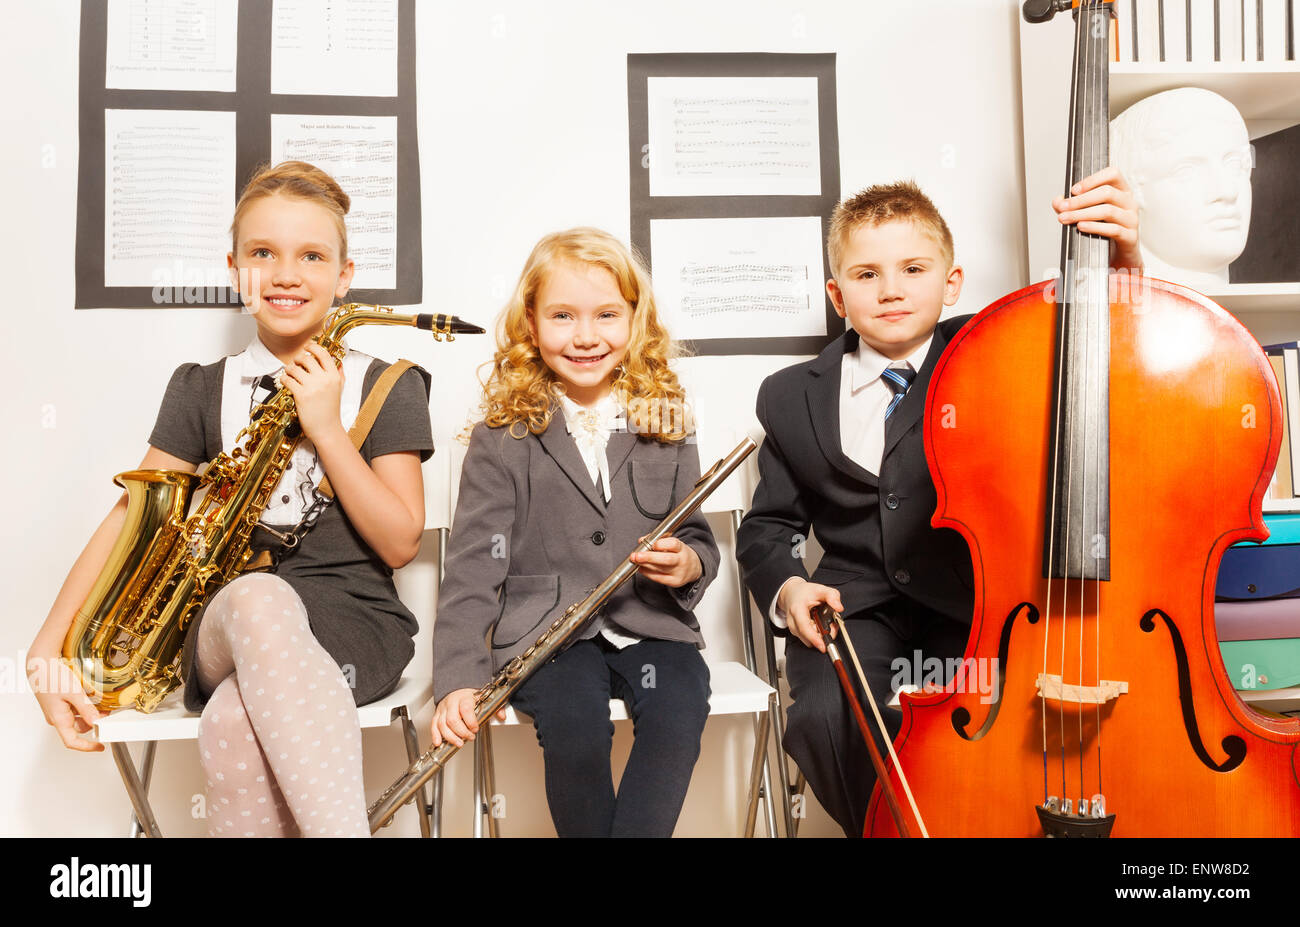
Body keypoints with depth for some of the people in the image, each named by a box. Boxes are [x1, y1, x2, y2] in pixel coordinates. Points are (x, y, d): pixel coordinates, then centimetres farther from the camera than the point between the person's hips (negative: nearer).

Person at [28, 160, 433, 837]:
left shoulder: (386, 386, 5)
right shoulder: (203, 390, 12)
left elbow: (399, 542, -3)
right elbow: (132, 520, 7)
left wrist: (324, 427, -10)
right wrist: (49, 649, -4)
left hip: (354, 623, -2)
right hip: (231, 626, 2)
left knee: (234, 725, -36)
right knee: (259, 597, -37)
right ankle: (347, 826, -32)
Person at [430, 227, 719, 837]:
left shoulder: (664, 423, 9)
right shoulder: (502, 438, 2)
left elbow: (696, 538, 16)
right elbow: (473, 567, -2)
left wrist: (688, 564, -9)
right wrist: (460, 679, -14)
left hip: (651, 624, 2)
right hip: (543, 628, -1)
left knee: (680, 706, -27)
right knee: (576, 720, -29)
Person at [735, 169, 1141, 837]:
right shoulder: (793, 397, 10)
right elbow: (769, 526, 15)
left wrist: (1121, 263, -26)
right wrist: (786, 586, -5)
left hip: (976, 605, -1)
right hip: (857, 606, 2)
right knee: (827, 717, -28)